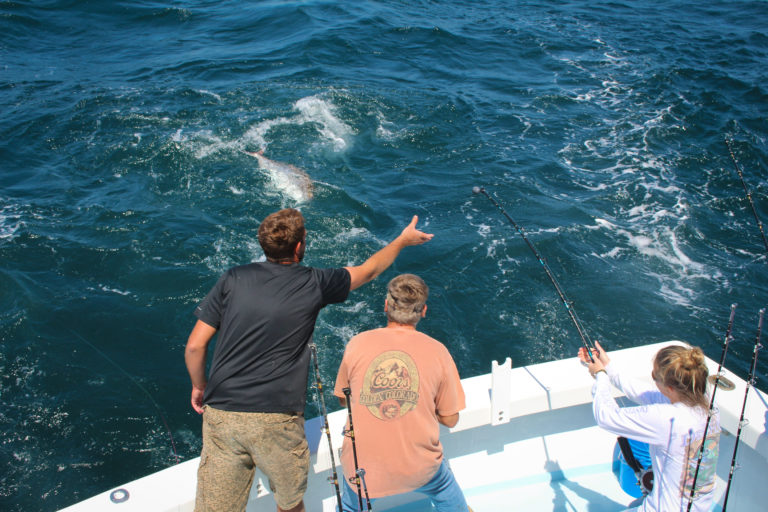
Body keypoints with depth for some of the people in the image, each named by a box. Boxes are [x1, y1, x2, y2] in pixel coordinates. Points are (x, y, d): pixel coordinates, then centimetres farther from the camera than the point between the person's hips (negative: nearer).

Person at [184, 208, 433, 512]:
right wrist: (402, 240, 33)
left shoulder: (234, 279, 1)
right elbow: (368, 271, 17)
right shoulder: (314, 284, -1)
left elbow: (194, 346, 1)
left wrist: (199, 386, 20)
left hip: (221, 415, 2)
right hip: (276, 419, -2)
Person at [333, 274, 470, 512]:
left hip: (362, 467, 0)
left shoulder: (356, 344, -10)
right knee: (446, 492, 34)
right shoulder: (437, 351, -11)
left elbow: (342, 398, 7)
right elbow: (450, 419, -3)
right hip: (419, 468, 0)